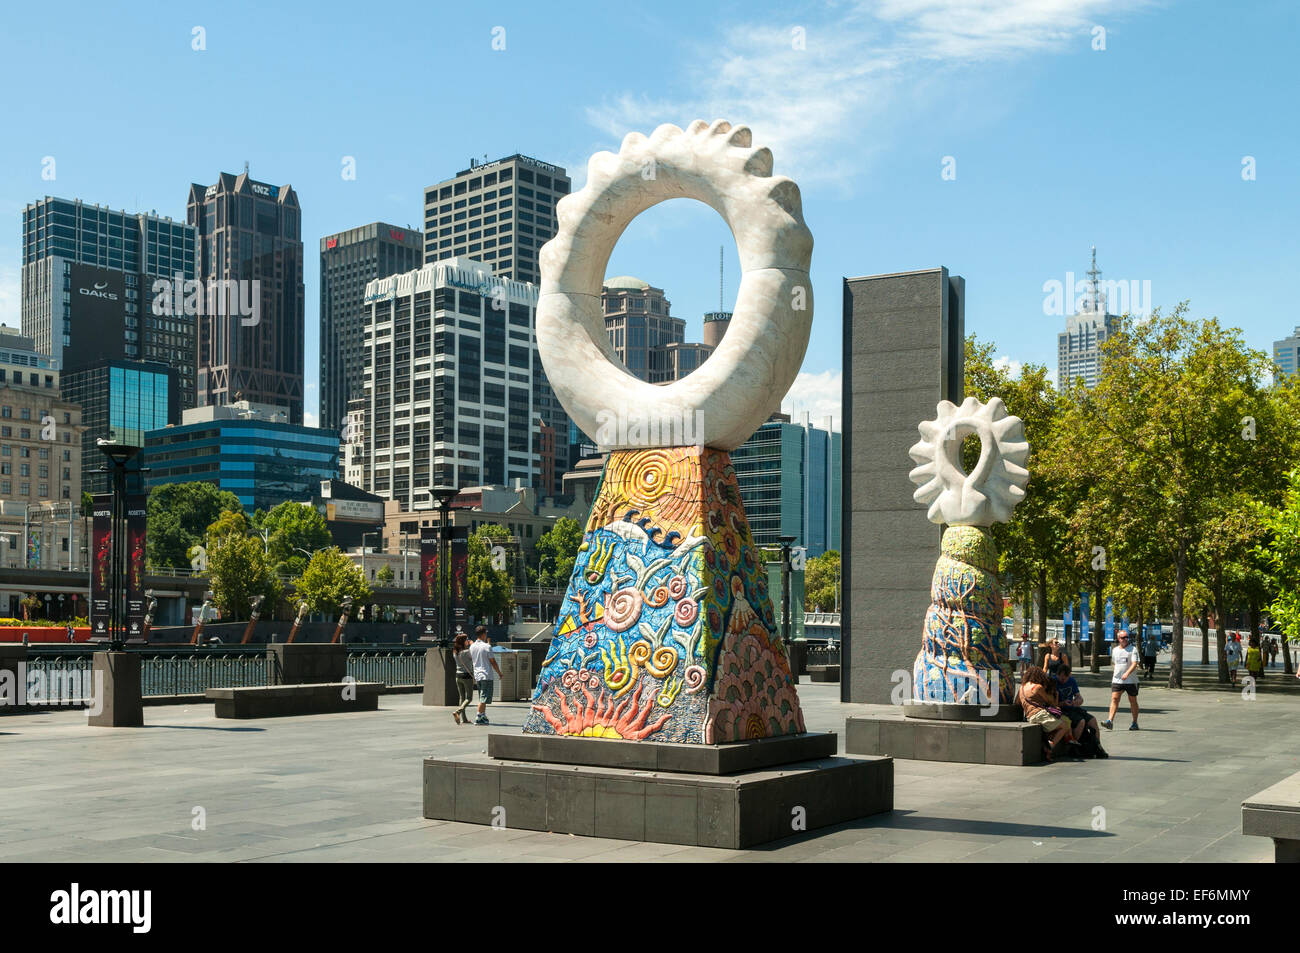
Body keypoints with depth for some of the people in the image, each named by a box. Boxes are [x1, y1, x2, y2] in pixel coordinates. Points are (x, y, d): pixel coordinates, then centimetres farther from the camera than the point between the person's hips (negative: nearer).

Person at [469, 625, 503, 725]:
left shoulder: (472, 647, 7)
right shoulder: (487, 646, -12)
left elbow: (470, 659, 19)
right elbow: (493, 662, -9)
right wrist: (499, 673, 3)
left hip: (477, 675, 7)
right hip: (487, 675, -7)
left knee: (482, 697, 16)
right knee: (484, 698, -5)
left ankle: (483, 716, 20)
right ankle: (478, 718, -9)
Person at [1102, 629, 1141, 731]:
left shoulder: (1132, 650, -5)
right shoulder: (1114, 650, 11)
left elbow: (1134, 664, -17)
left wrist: (1127, 673, -30)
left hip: (1131, 680, -3)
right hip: (1117, 680, 3)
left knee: (1133, 701, 8)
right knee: (1114, 698, -10)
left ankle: (1135, 723, 20)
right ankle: (1110, 721, -19)